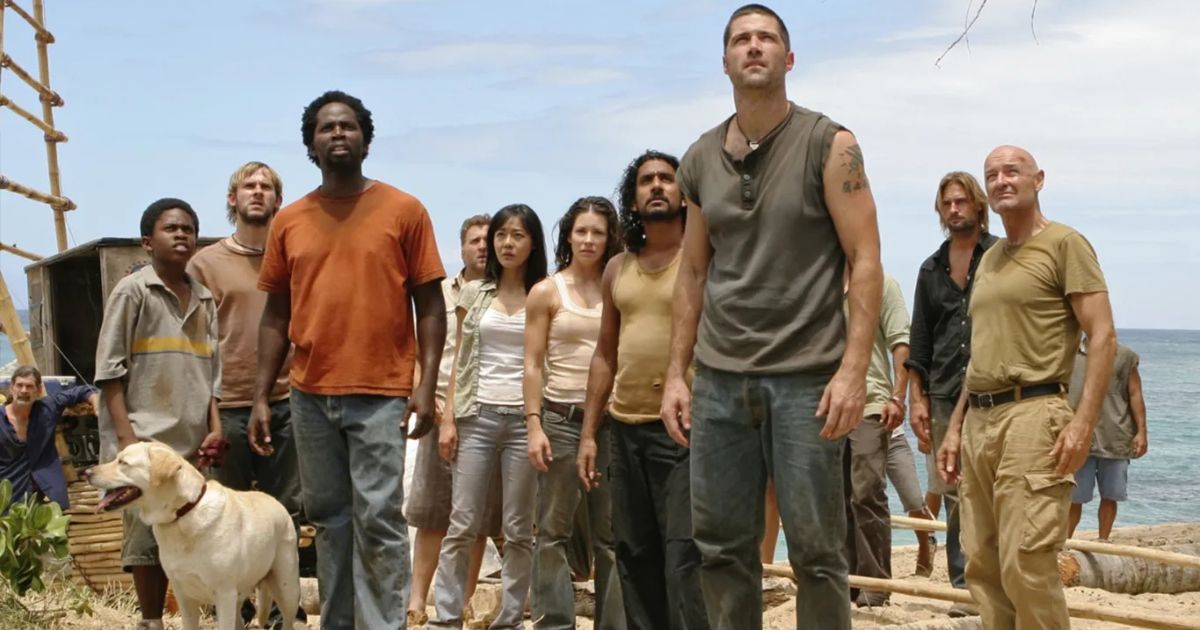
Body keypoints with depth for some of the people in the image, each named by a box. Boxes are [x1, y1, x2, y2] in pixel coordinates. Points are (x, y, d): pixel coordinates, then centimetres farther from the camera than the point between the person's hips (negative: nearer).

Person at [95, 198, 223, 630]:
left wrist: (215, 428, 3)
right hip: (147, 437, -5)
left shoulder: (204, 300, 13)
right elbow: (110, 368, -6)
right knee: (147, 532, -3)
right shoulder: (132, 291, -3)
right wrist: (125, 434, -12)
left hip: (191, 439, 5)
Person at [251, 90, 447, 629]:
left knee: (379, 518, -5)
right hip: (309, 395, 4)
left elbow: (429, 304, 0)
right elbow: (276, 315, 12)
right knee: (327, 518, 11)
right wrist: (261, 396, 5)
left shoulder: (404, 211, 0)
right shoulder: (289, 221, 9)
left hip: (381, 394, -4)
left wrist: (426, 385, -9)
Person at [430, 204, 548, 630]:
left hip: (525, 418, -1)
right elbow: (460, 362, 10)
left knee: (518, 531, 3)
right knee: (462, 526, 0)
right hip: (476, 416, 1)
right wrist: (448, 419, 2)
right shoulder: (474, 293, 10)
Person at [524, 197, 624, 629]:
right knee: (554, 532, 2)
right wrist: (534, 426, -8)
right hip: (561, 419, -2)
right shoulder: (546, 292, 4)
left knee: (612, 533, 6)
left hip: (611, 420, 2)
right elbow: (533, 365, 1)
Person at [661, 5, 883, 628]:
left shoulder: (828, 145, -1)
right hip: (719, 379, 4)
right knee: (721, 546, 8)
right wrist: (676, 374, 8)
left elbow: (865, 261, -6)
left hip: (805, 377, -4)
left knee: (815, 549, 0)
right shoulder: (700, 161, 11)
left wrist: (853, 369, -15)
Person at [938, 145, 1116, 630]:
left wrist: (1084, 421, -19)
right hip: (978, 419, 8)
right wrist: (955, 427, 20)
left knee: (1027, 565, -14)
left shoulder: (1063, 243, -1)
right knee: (981, 566, 6)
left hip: (1031, 414, -8)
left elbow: (1102, 336, -9)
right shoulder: (989, 260, 22)